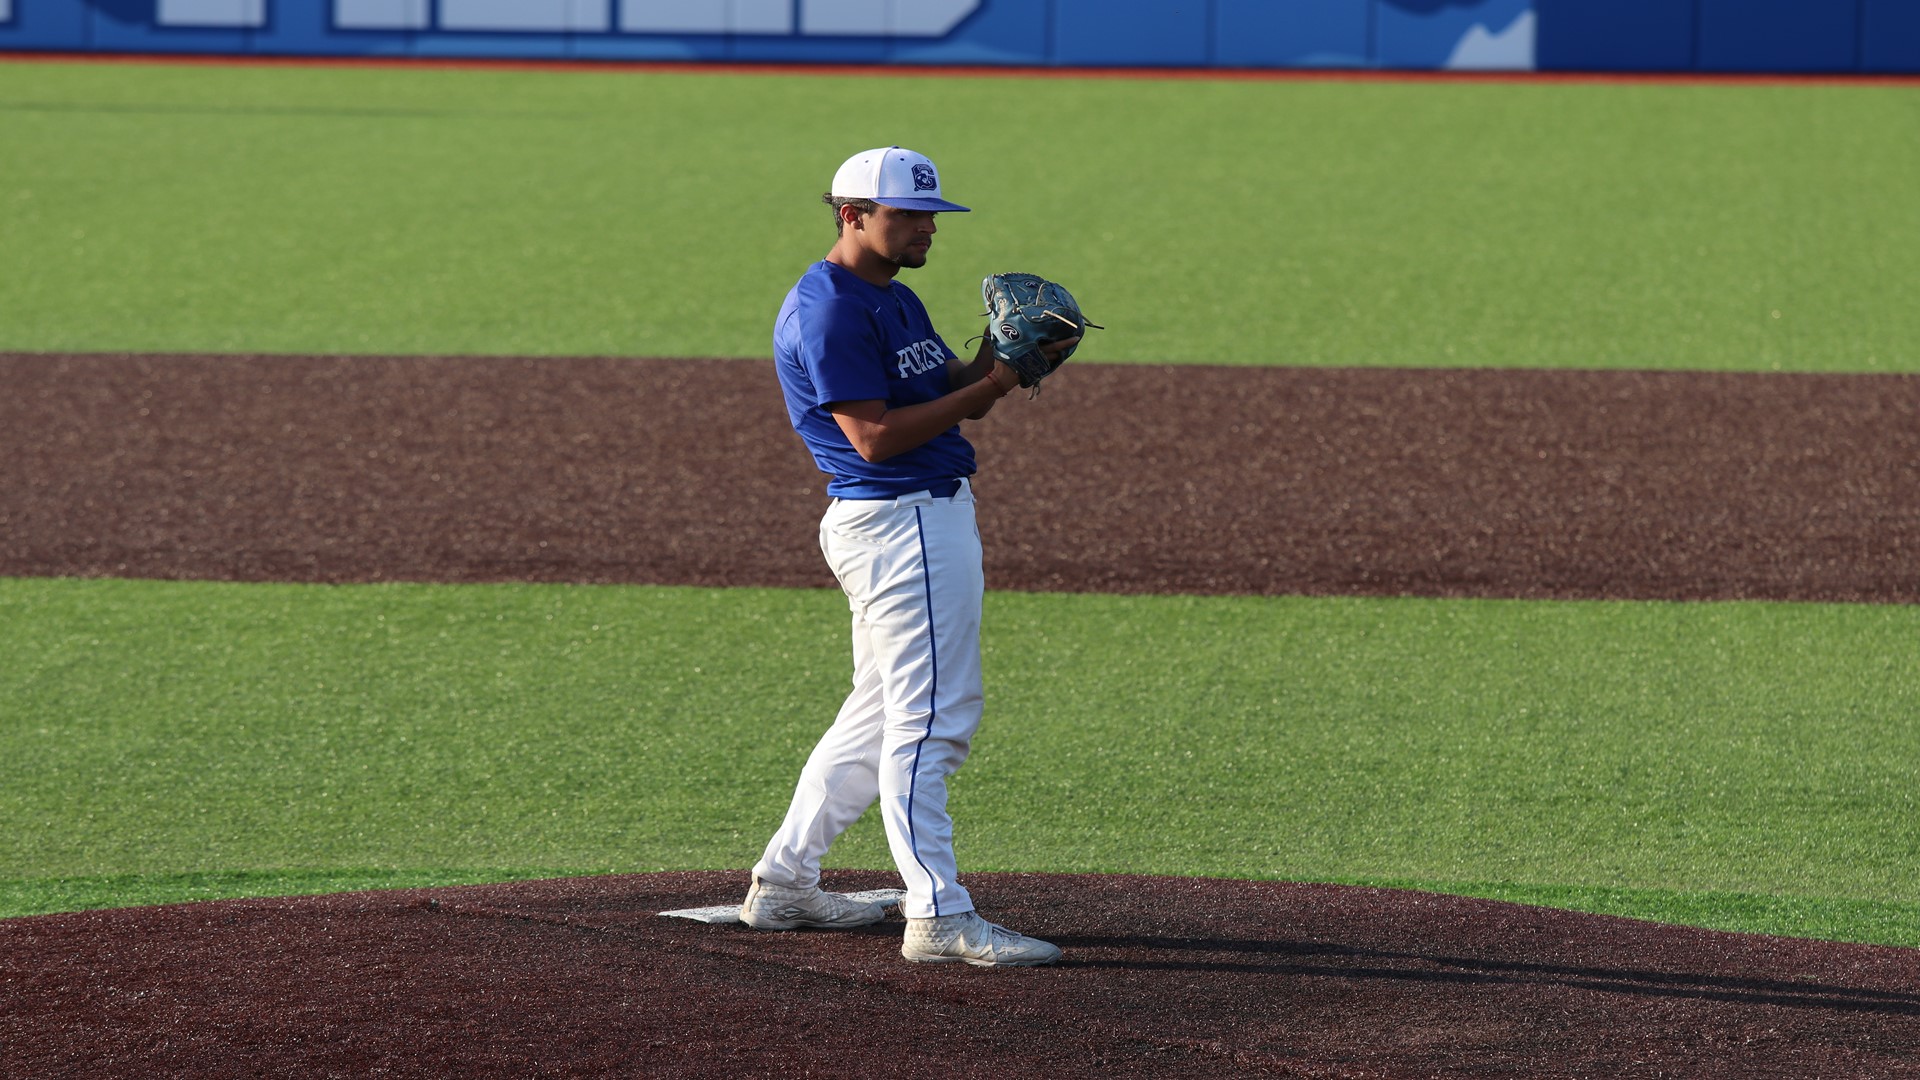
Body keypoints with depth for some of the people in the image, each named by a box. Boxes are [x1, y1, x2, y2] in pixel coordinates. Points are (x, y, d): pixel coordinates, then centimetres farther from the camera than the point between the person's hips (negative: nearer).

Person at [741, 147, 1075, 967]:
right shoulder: (828, 310, -16)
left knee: (883, 711, 17)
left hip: (933, 515, 11)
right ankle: (938, 917, -11)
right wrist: (984, 389, -18)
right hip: (899, 523, -11)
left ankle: (783, 884, 25)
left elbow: (948, 386, 17)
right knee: (930, 716, -11)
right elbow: (875, 435, -21)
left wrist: (991, 365, -4)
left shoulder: (893, 299, 16)